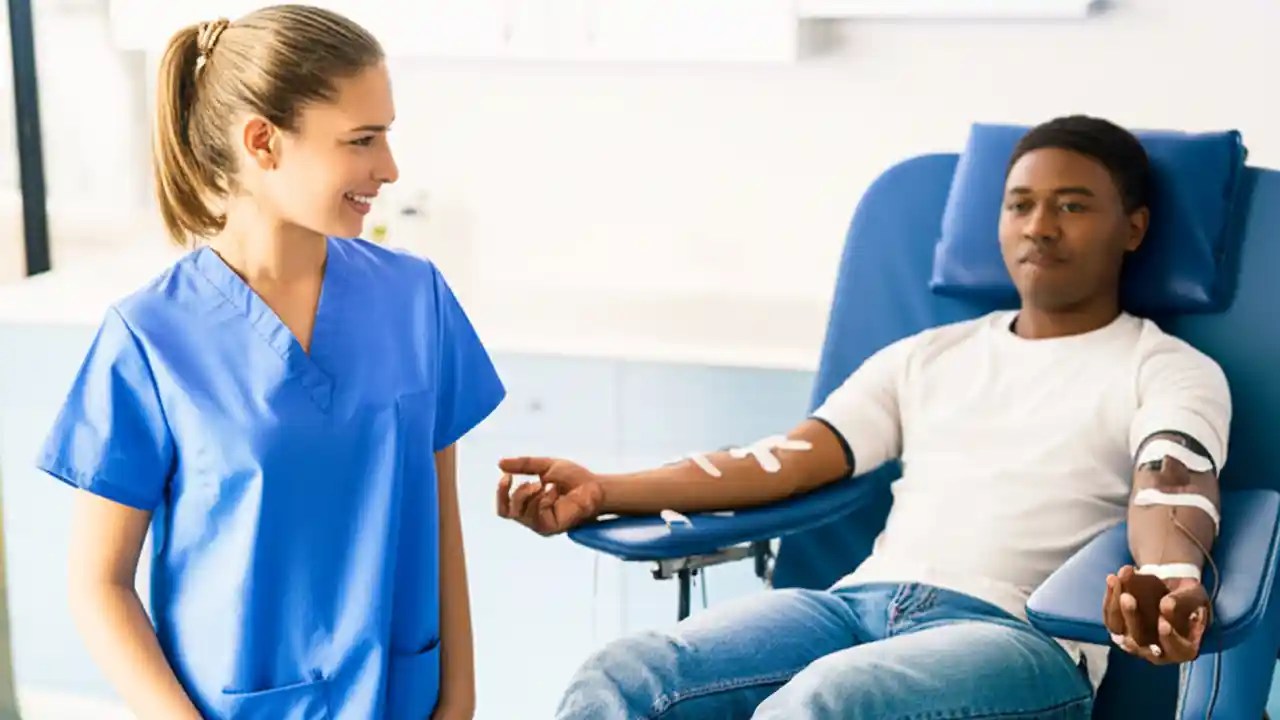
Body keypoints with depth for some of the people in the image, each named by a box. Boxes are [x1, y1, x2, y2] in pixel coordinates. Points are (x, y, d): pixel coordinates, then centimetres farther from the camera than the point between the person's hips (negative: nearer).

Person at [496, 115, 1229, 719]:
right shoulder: (927, 357, 25)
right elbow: (786, 460, 15)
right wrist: (607, 491, 0)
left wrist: (1173, 583, -36)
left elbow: (1173, 486, -9)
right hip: (864, 599, 5)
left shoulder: (1171, 370, 13)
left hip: (1021, 635, -4)